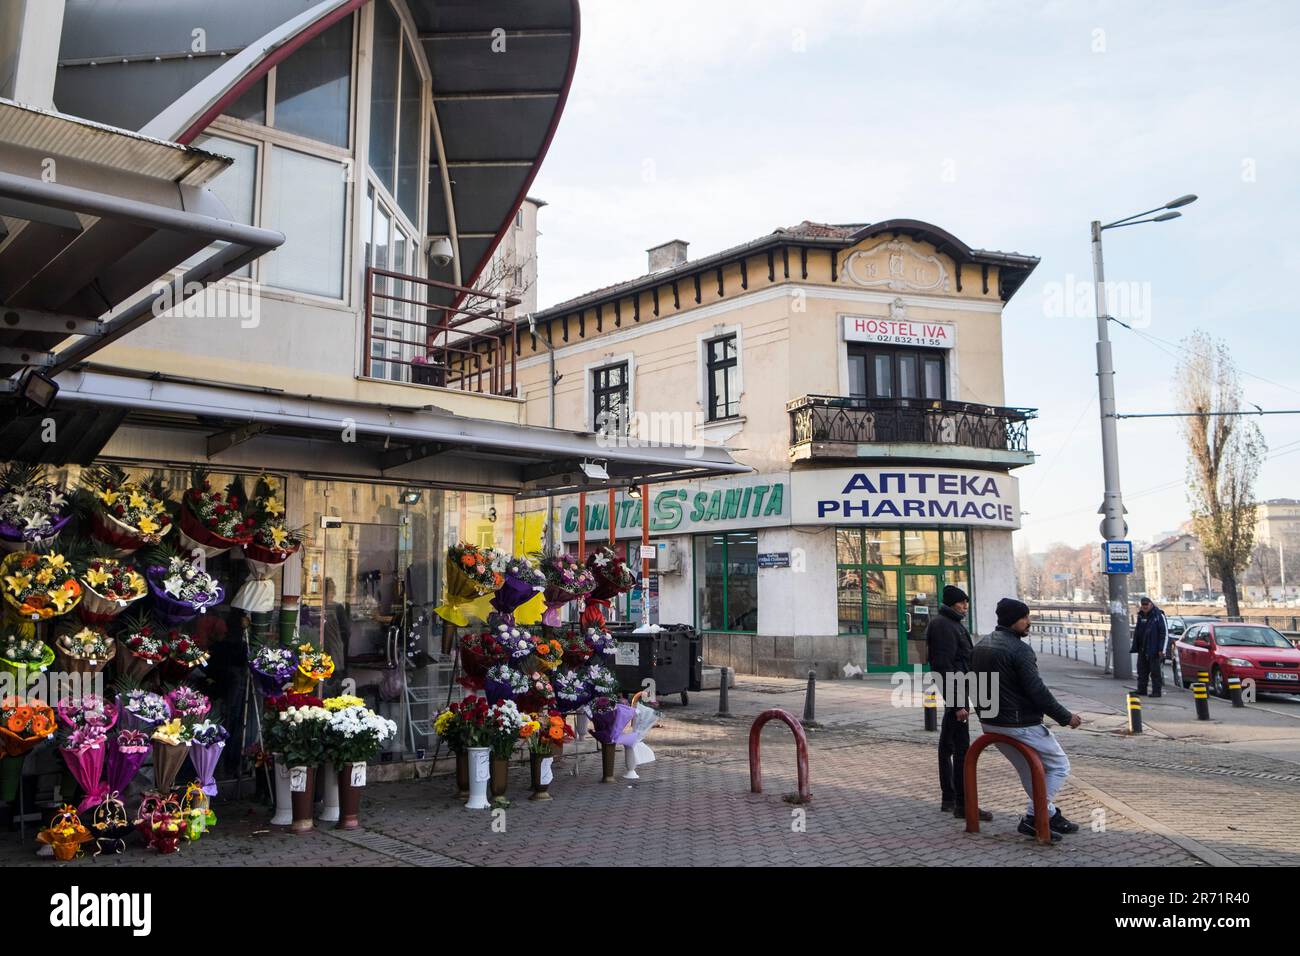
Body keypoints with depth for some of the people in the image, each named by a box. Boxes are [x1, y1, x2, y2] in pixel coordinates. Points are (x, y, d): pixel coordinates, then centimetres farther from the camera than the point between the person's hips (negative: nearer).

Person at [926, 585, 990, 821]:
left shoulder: (954, 623, 17)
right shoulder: (944, 625, -16)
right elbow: (945, 666, -22)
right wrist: (958, 703, -24)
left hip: (954, 692, 11)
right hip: (954, 690, -11)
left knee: (948, 745, 14)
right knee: (962, 748, -9)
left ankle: (948, 799, 23)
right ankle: (963, 804, -6)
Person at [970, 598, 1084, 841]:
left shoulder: (980, 647, 9)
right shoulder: (1019, 649, -19)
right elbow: (1037, 691, -21)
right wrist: (1066, 717, -11)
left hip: (989, 723, 9)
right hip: (1019, 725, -9)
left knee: (1028, 768, 22)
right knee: (1059, 765, 7)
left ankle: (1050, 815, 26)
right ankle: (1033, 818, 3)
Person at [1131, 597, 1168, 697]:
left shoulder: (1159, 615, -8)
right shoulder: (1141, 616, 11)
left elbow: (1165, 633, -10)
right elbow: (1137, 632, 17)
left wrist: (1161, 649, -15)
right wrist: (1134, 647, 12)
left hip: (1154, 650, -7)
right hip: (1142, 650, 7)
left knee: (1156, 672, -2)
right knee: (1142, 671, 11)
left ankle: (1156, 691, 5)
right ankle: (1141, 690, 19)